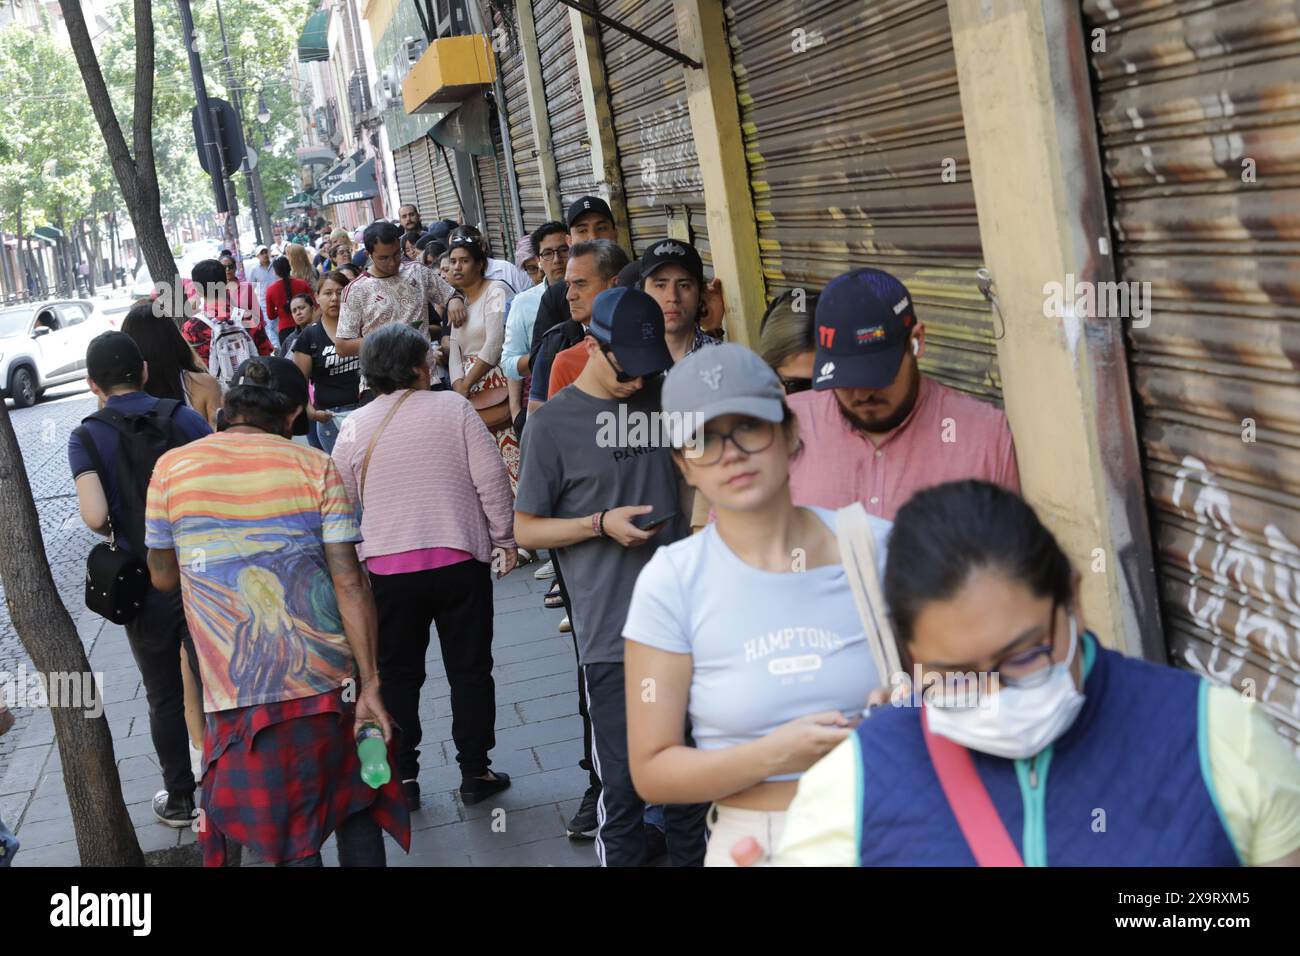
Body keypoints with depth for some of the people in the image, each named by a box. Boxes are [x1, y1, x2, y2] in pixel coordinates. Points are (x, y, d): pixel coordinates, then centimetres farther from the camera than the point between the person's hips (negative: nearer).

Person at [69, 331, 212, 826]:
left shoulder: (87, 438, -9)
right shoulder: (183, 418, -5)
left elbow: (95, 515, -22)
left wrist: (112, 532, 0)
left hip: (143, 586, -1)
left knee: (165, 697, 15)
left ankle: (179, 799, 27)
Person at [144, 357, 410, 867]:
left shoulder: (170, 470, -1)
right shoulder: (315, 467, -3)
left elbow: (163, 577, 9)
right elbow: (349, 582, -8)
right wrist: (370, 685, -7)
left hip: (242, 694, 0)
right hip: (331, 680, 0)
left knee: (292, 841, 10)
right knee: (354, 807, 20)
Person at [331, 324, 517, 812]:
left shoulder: (355, 427, 2)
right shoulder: (453, 407, -3)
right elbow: (491, 478, -6)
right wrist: (504, 539, 6)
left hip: (386, 568, 1)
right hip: (459, 559, -1)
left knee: (396, 675, 14)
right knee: (470, 669, 10)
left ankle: (402, 777, 17)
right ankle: (474, 772, 16)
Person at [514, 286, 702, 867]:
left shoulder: (663, 400, 9)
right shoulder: (553, 424, -4)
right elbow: (524, 530, -1)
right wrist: (601, 523, -13)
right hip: (611, 630, -4)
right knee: (624, 782, 0)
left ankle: (690, 855, 31)